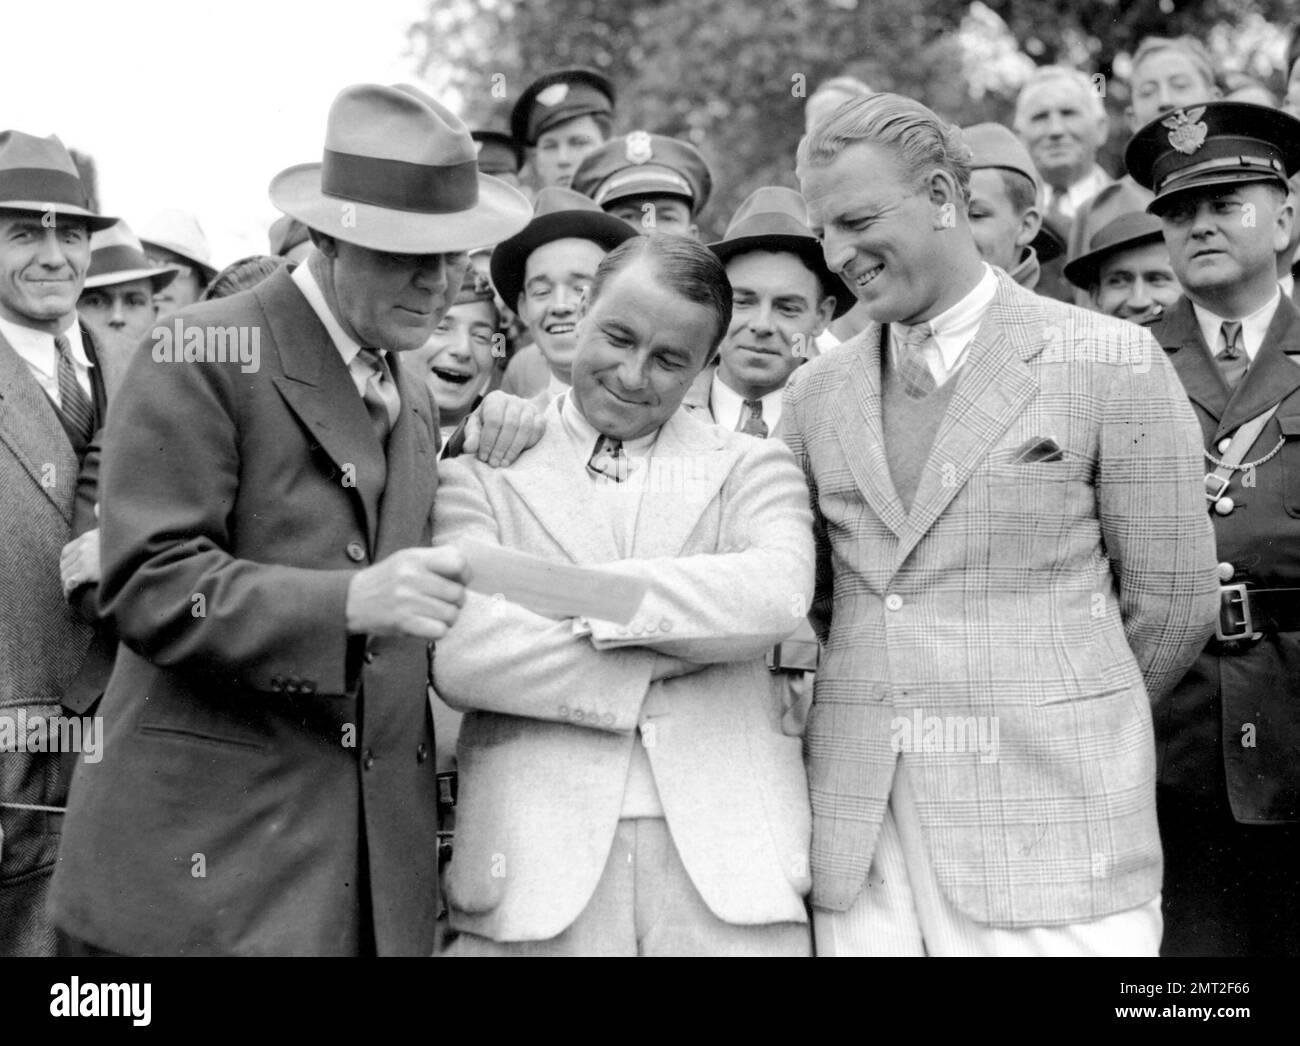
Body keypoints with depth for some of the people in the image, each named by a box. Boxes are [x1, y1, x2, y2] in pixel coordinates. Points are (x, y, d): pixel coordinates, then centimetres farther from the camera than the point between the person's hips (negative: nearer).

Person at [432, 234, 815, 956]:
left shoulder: (752, 468, 10)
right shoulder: (482, 473, 7)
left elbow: (778, 594, -11)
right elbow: (459, 658, -8)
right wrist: (670, 657, -8)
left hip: (726, 863, 1)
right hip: (535, 862, 0)